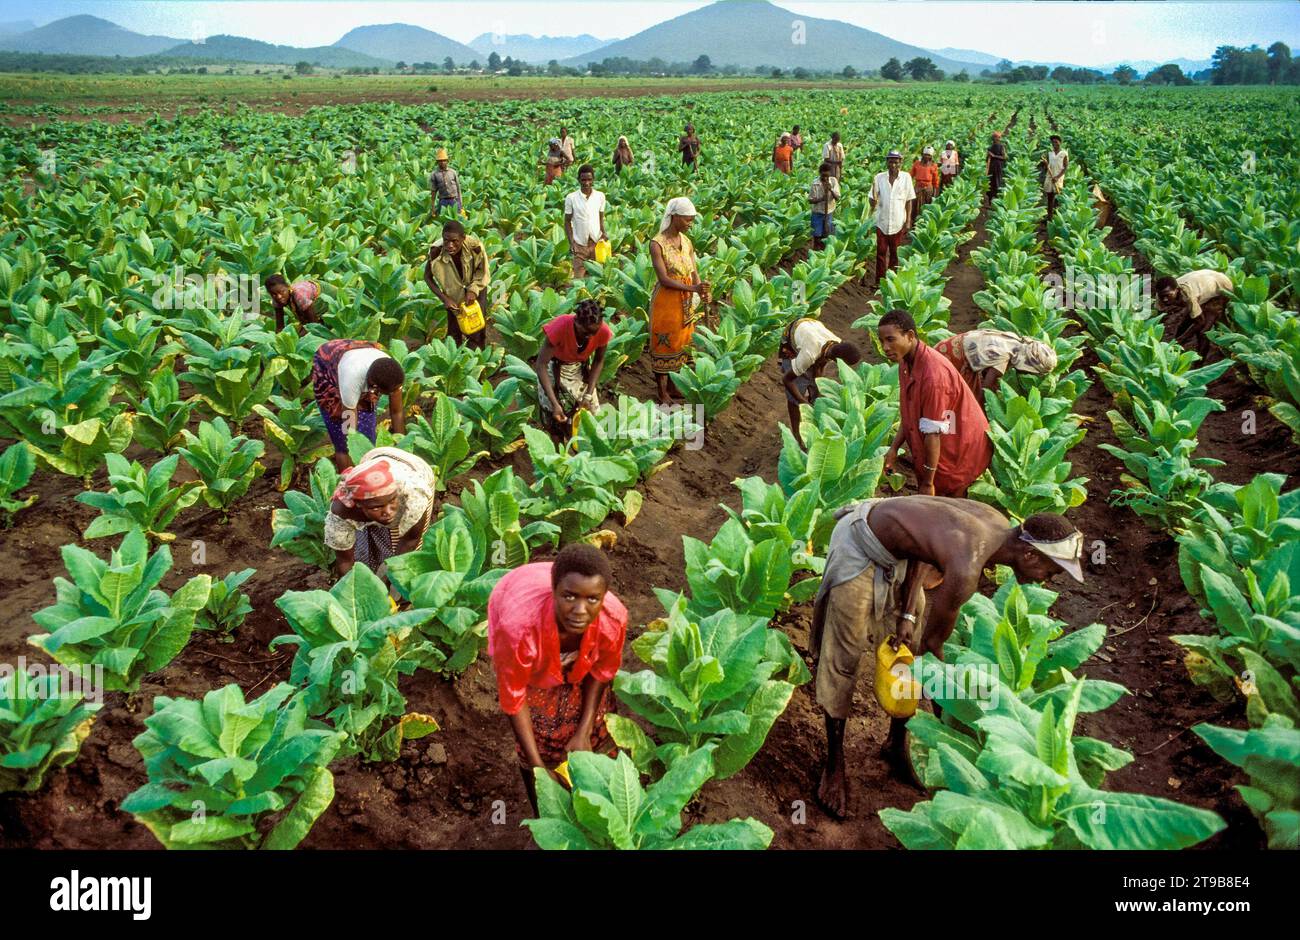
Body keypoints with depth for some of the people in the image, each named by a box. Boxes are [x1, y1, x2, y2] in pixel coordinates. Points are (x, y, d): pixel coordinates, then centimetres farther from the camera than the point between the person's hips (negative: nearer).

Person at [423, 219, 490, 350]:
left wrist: (473, 290, -28)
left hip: (475, 286, 0)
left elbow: (483, 271, -15)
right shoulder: (436, 251, -34)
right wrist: (444, 298, -26)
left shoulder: (475, 247, -35)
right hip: (453, 290, 0)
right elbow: (428, 277, -17)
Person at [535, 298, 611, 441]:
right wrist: (554, 404, -39)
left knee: (591, 410, -2)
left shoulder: (603, 331, -29)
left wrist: (589, 394, -19)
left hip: (580, 366, 3)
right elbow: (541, 364, -33)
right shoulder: (559, 327, -38)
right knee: (552, 413, -14)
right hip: (554, 364, -3)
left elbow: (598, 361, -10)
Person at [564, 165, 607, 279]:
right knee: (579, 277, -2)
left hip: (597, 242, 2)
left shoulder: (600, 196, 3)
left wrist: (603, 233, -5)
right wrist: (571, 243, -8)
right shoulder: (571, 198, -3)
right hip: (579, 243, -2)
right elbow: (567, 222, 1)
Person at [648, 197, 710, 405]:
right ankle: (662, 391, 18)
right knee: (664, 344, 5)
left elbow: (694, 271, 2)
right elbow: (664, 279, -22)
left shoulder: (686, 241, 4)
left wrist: (702, 292, -18)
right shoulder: (657, 243, -17)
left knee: (681, 343, 16)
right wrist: (693, 288, -29)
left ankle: (674, 386, 30)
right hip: (666, 302, -7)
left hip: (686, 302, 7)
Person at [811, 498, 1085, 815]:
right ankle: (834, 765, 16)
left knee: (911, 647, 14)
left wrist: (908, 615, -4)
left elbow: (926, 548, 2)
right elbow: (934, 641, -21)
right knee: (843, 658, 0)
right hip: (858, 548, -9)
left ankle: (897, 744, 33)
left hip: (894, 549, 9)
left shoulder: (1000, 524, -10)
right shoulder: (966, 570, -35)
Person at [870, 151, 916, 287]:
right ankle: (879, 281, 10)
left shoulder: (906, 178, -2)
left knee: (895, 254, 8)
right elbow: (873, 199, 2)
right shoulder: (879, 177, -1)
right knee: (881, 252, 3)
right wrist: (873, 203, -22)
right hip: (882, 222, 1)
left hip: (898, 223, 0)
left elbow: (909, 201, 1)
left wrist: (908, 221, -3)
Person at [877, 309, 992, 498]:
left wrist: (928, 482, -22)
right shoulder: (906, 361, -4)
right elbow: (907, 414, 7)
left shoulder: (933, 374, -32)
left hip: (962, 449, -8)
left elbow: (933, 433, -28)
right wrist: (894, 448, 1)